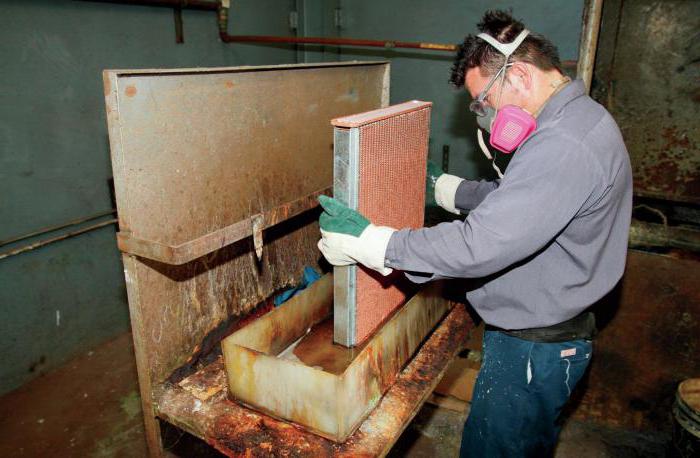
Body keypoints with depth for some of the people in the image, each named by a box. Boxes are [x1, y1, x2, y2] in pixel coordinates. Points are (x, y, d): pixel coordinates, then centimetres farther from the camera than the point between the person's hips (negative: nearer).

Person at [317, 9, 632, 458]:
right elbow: (512, 197, 16)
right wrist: (445, 187, 17)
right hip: (559, 331, 10)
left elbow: (481, 245, -35)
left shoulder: (562, 147, -30)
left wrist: (366, 242, -31)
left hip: (533, 348, -10)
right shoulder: (582, 117, 6)